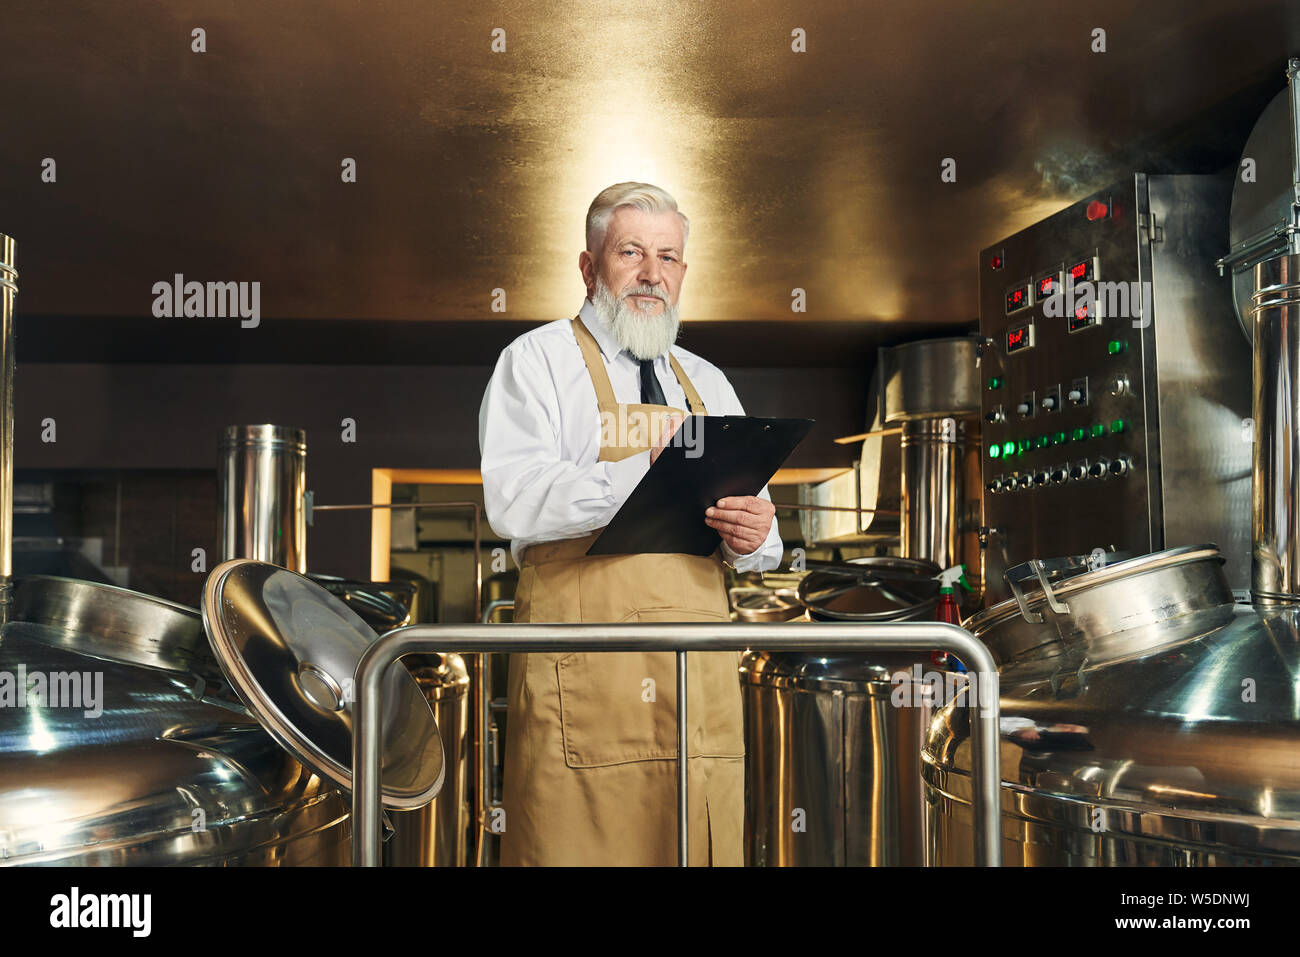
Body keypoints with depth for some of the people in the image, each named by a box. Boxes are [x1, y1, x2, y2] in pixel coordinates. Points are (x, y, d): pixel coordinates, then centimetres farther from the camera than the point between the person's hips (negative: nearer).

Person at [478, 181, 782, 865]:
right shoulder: (537, 360, 5)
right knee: (576, 844, -4)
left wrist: (752, 537, -9)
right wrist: (651, 476, -22)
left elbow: (761, 543, 16)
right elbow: (512, 502, -12)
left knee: (700, 851, 3)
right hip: (580, 673, -4)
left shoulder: (708, 385, 21)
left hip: (700, 674, 5)